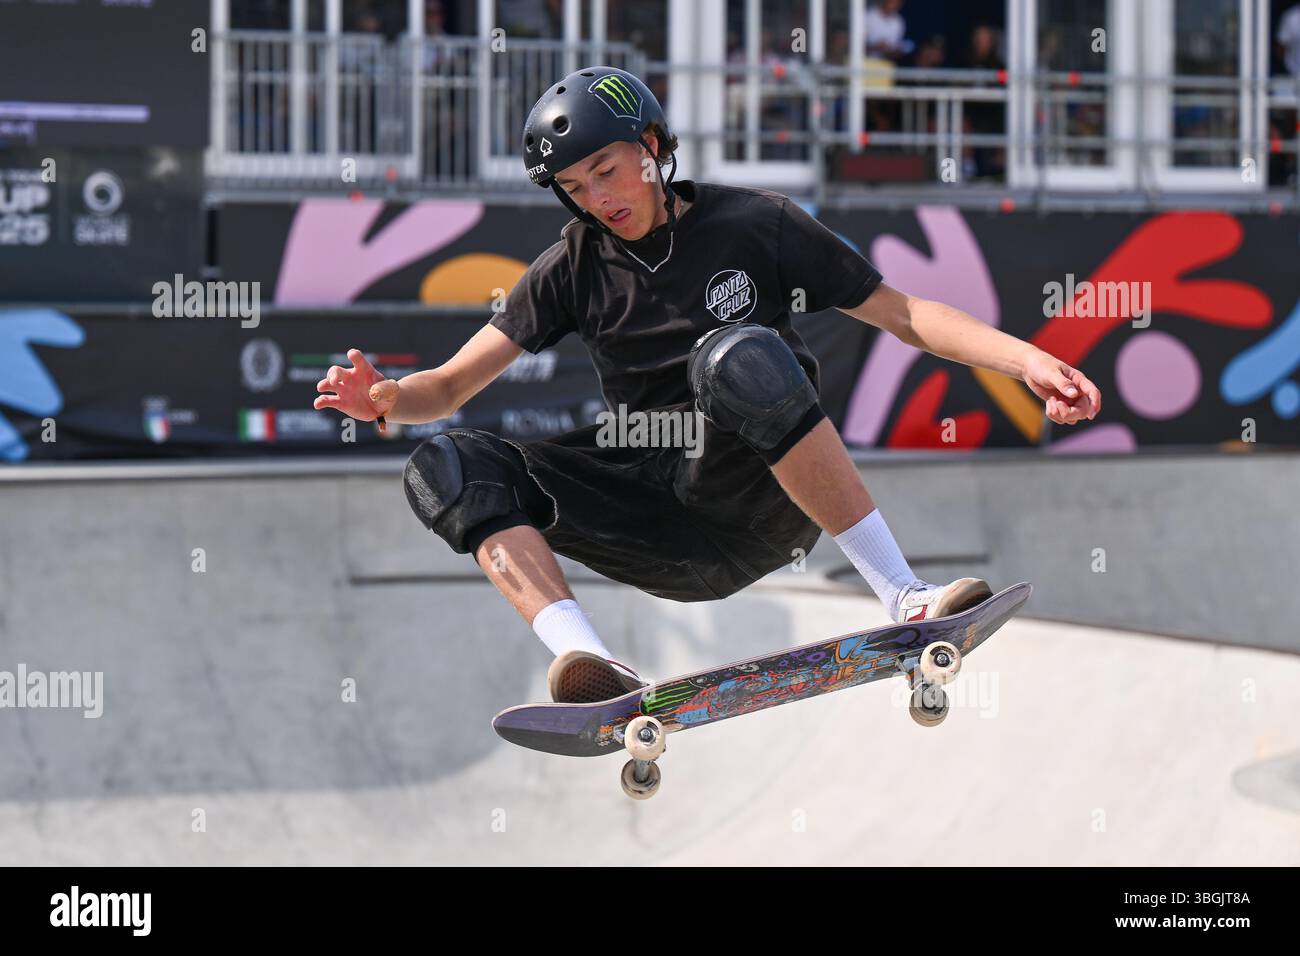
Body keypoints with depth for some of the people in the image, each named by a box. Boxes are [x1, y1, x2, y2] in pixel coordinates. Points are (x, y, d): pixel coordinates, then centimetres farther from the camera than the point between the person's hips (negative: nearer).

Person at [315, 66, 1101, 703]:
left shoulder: (754, 225, 4)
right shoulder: (575, 269, 12)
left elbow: (905, 315, 4)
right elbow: (451, 388, 7)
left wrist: (1027, 359, -11)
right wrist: (386, 399, -16)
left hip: (764, 501, -3)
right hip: (670, 544, 3)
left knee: (739, 356, -34)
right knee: (448, 467, -17)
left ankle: (905, 598, -32)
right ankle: (592, 666, -41)